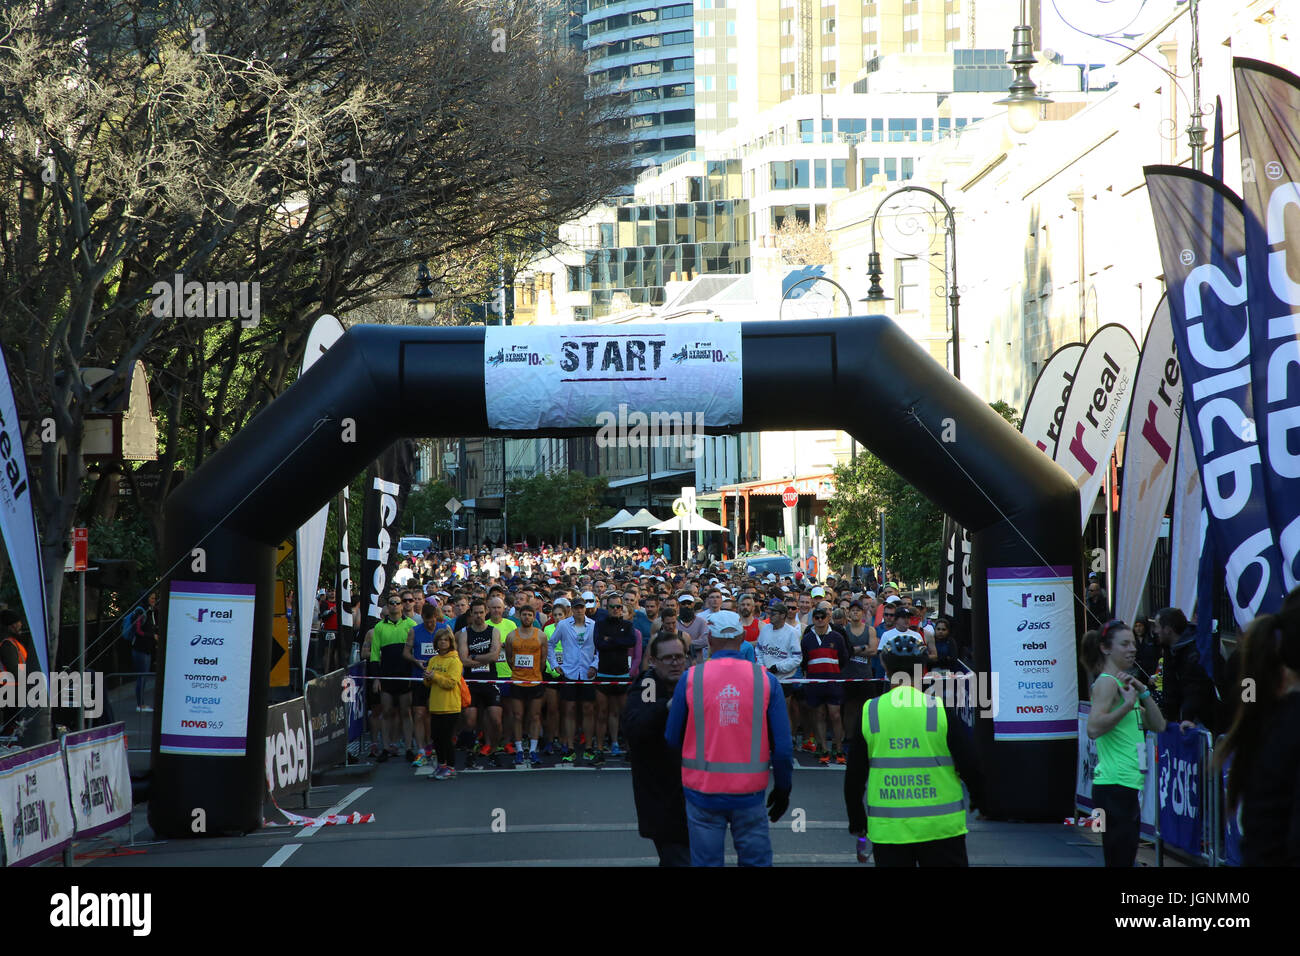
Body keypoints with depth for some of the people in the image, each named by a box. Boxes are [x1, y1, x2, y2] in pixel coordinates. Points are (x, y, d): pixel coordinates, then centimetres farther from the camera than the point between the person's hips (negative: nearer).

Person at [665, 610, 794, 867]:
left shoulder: (691, 679, -6)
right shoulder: (765, 680, -5)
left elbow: (672, 739, 1)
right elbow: (782, 746, -3)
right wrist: (782, 788, 10)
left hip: (703, 792, 0)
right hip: (750, 792, 0)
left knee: (706, 861, 8)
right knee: (756, 860, 10)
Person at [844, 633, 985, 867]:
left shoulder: (868, 713, -1)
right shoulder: (941, 711, -6)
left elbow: (853, 776, 5)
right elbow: (969, 765, -2)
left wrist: (857, 821, 17)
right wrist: (977, 795, 19)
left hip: (887, 829, 1)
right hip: (940, 827, -1)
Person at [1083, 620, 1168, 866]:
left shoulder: (1123, 683, 19)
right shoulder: (1107, 682, -10)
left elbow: (1158, 726, 16)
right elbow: (1094, 728, -26)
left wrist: (1144, 693, 4)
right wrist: (1128, 704, -26)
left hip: (1129, 786, 10)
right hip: (1114, 786, -10)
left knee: (1125, 857, 11)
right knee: (1119, 859, -11)